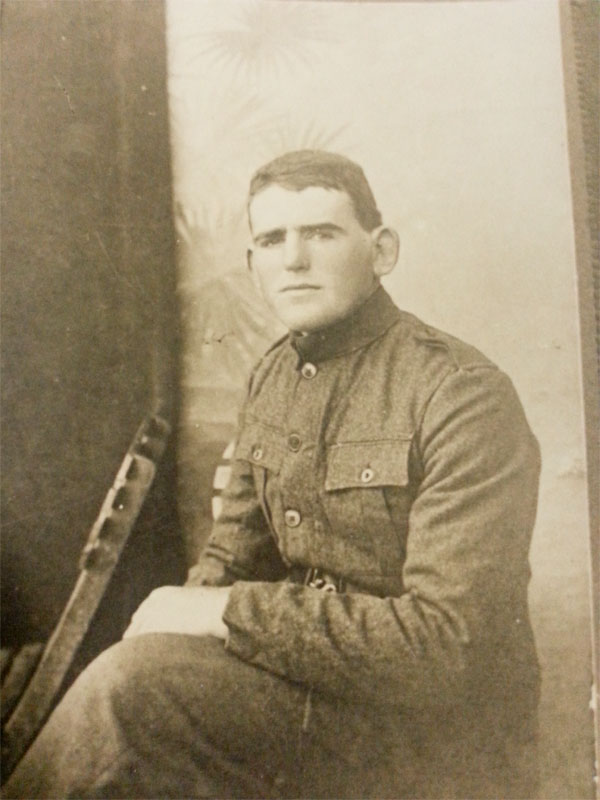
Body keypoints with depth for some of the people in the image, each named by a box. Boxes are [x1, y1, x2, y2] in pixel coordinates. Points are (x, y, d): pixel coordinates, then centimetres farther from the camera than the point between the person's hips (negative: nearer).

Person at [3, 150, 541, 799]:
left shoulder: (464, 397, -17)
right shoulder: (273, 376, 7)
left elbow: (447, 639, -23)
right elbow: (233, 552, 14)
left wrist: (226, 613, -21)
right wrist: (188, 613, -9)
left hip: (437, 741, -6)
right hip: (310, 682, 6)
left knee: (132, 682, -23)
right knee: (132, 671, -19)